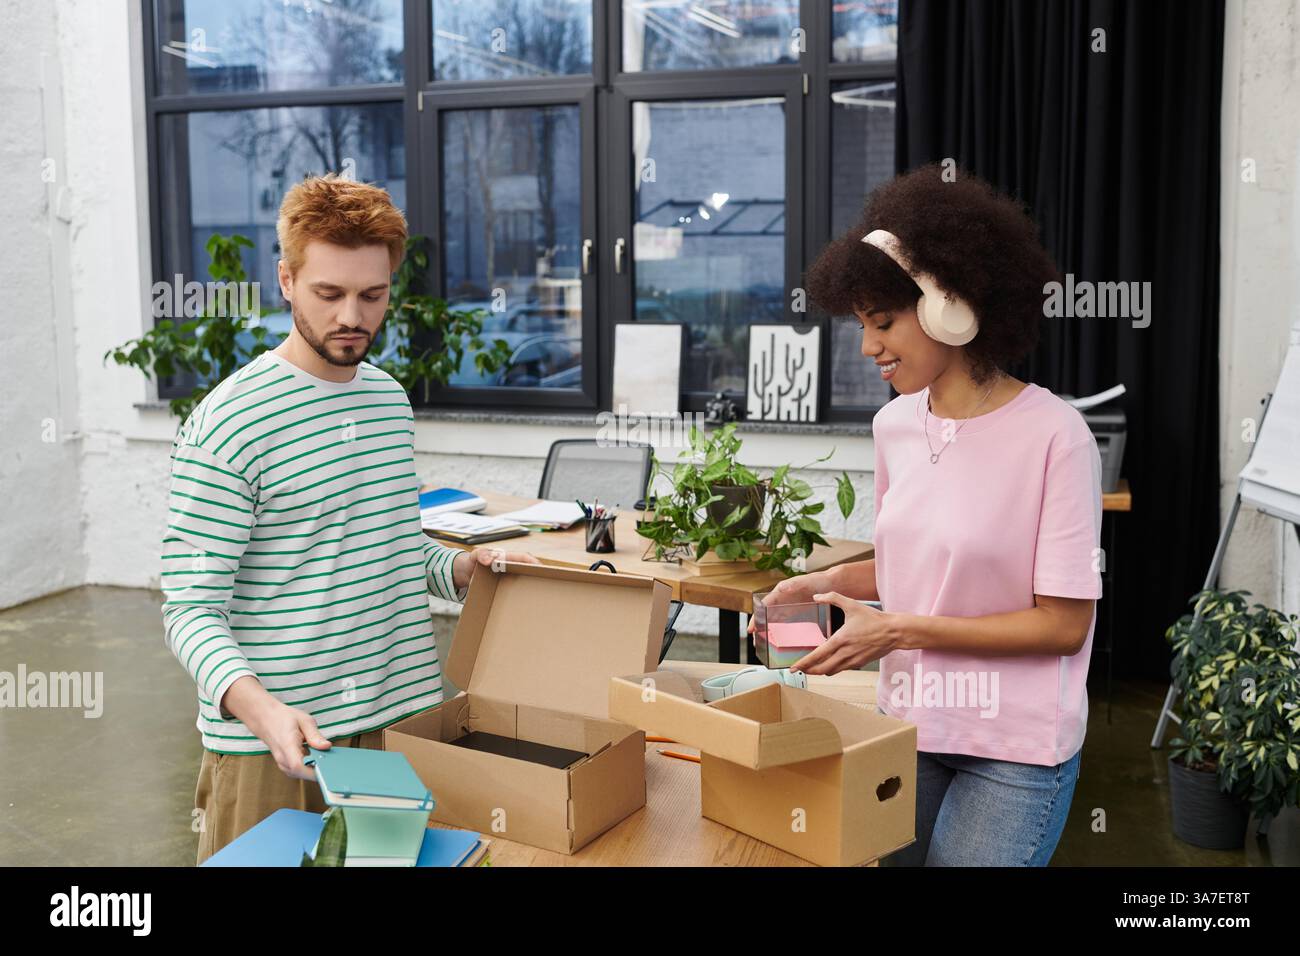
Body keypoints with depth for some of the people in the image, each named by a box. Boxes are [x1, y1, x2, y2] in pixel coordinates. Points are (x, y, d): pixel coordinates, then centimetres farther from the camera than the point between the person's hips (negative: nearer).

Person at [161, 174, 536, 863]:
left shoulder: (391, 399, 9)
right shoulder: (227, 425, -14)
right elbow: (191, 610, -15)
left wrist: (459, 568, 2)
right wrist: (258, 705, -32)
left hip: (401, 721, 6)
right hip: (268, 748, -6)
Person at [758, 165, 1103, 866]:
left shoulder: (1052, 435, -18)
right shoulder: (895, 425, 3)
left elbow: (1063, 622, -16)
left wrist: (899, 630, -19)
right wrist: (831, 583, -1)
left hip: (1013, 748, -5)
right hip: (906, 724, 6)